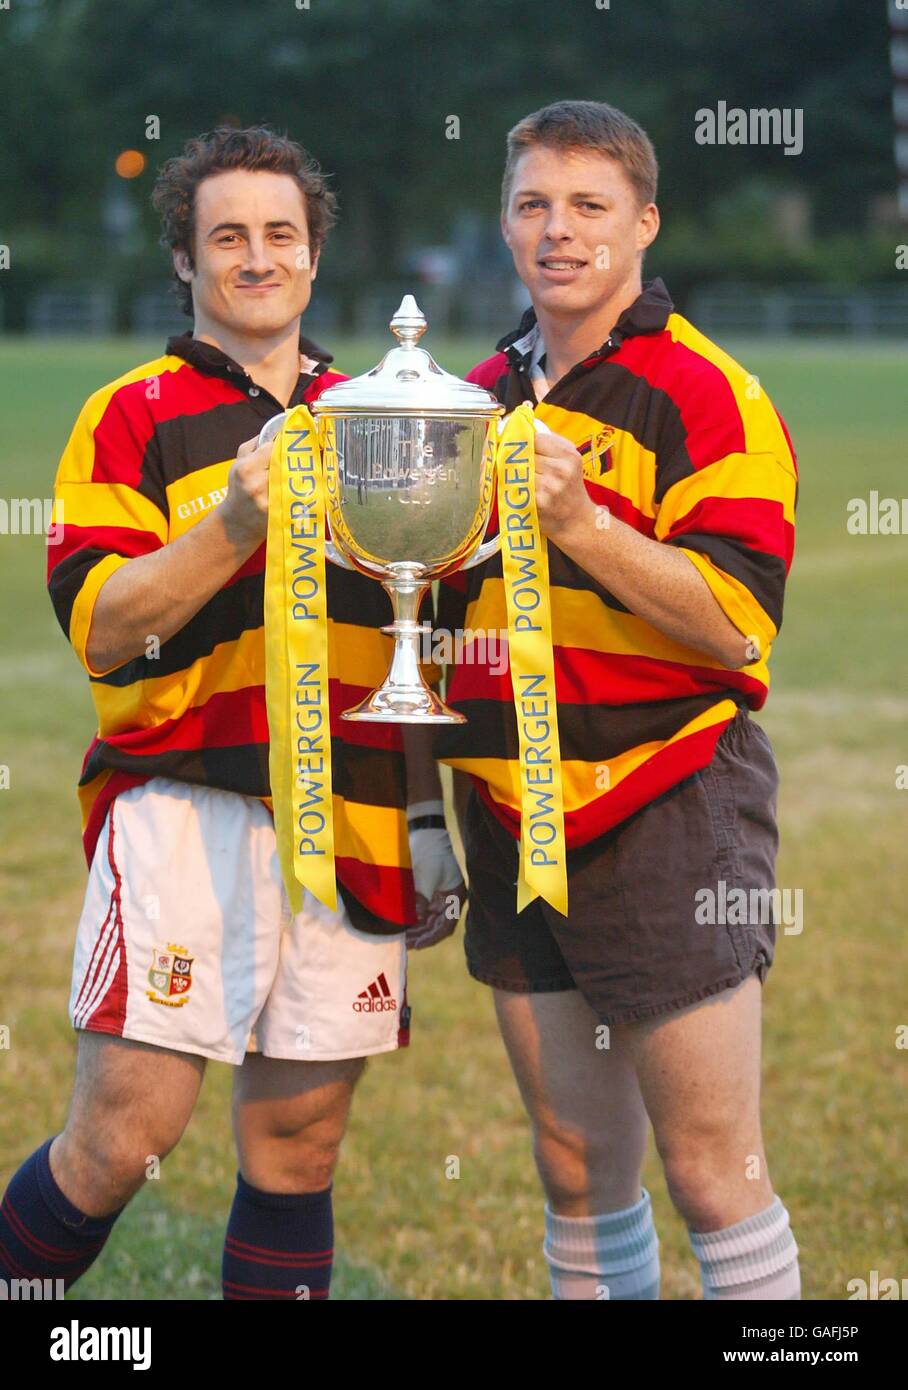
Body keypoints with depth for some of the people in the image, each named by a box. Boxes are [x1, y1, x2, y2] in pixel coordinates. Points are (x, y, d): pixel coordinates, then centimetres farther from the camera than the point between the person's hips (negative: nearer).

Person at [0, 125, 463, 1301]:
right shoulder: (133, 418, 4)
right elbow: (98, 627, -8)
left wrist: (425, 807, 16)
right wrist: (234, 523, -20)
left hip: (348, 822, 4)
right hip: (188, 808, -4)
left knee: (298, 1145, 5)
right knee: (128, 1127, -11)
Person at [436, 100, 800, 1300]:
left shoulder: (706, 395, -7)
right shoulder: (481, 398, 14)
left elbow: (737, 624, -18)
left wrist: (579, 523, -24)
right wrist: (421, 541, 7)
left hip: (668, 808, -6)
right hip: (515, 826, 6)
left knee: (710, 1169, -5)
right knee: (577, 1166, 12)